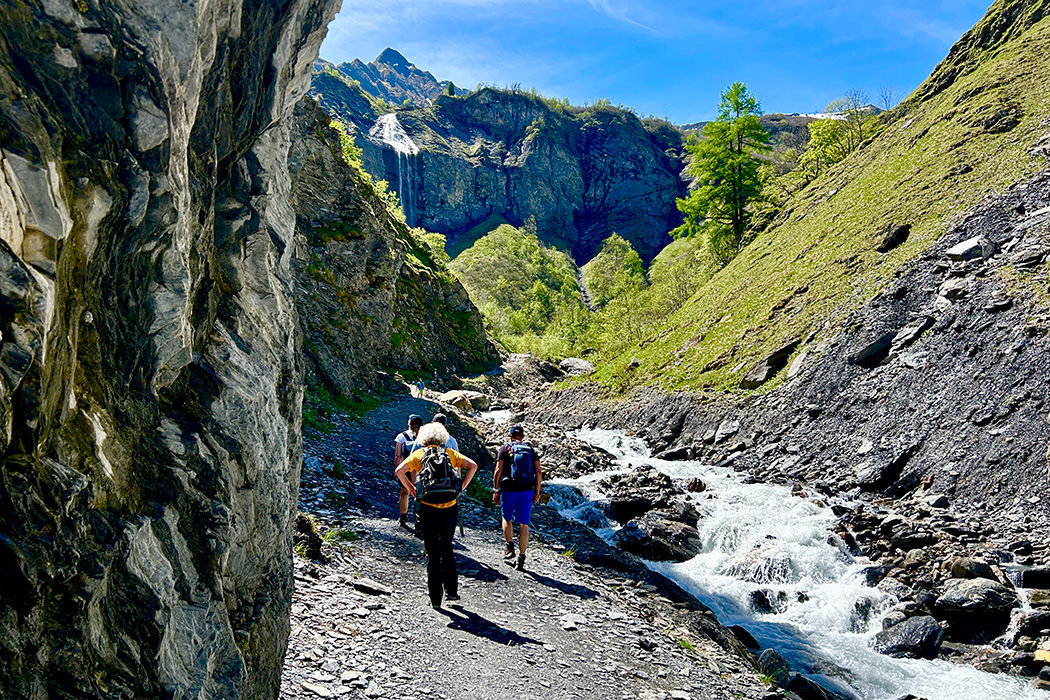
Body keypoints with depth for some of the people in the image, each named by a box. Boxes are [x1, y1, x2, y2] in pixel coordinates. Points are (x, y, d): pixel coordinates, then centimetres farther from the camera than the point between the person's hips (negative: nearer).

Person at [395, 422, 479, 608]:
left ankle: (435, 598, 7)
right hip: (450, 507, 1)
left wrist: (411, 489, 3)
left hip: (428, 508, -1)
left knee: (432, 553, 6)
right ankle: (452, 591, 17)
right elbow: (472, 465, 0)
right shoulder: (450, 453, 11)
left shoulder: (419, 454, 7)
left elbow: (399, 471, -7)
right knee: (447, 548, 19)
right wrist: (461, 487, 3)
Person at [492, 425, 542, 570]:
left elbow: (498, 471, -5)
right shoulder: (531, 450, 11)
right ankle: (521, 559, 4)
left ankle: (510, 547, 5)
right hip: (527, 490, 2)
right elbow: (538, 472, 3)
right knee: (523, 524, 5)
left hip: (509, 489, -1)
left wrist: (495, 490, 0)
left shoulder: (505, 448, 5)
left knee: (507, 518, 21)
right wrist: (537, 491, 10)